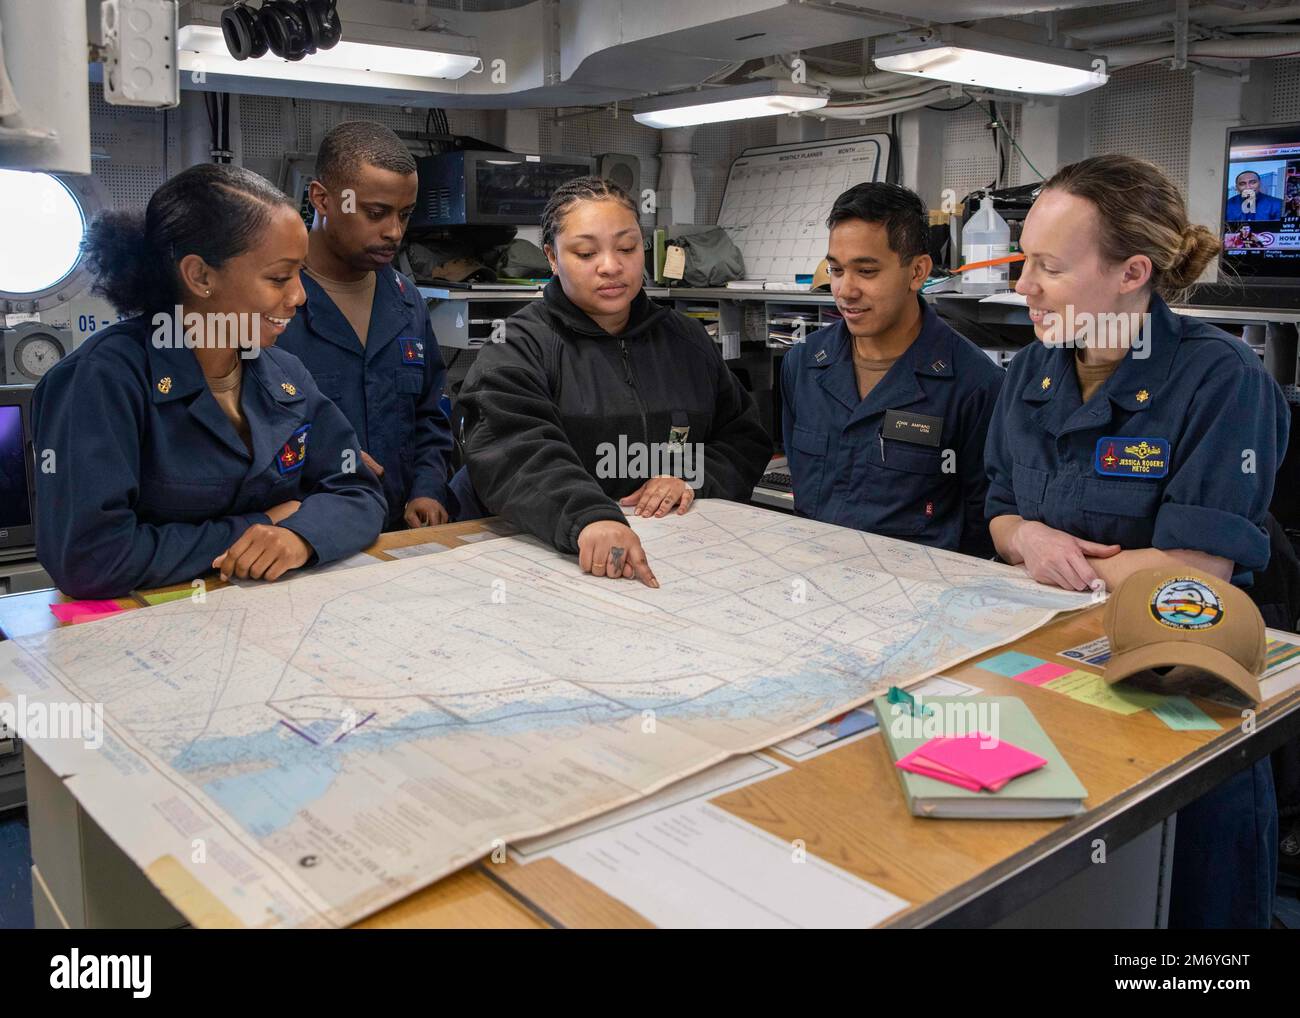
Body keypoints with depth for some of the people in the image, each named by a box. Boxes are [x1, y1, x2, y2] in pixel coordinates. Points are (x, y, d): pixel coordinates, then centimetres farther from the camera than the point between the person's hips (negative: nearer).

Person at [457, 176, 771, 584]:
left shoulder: (686, 339, 16)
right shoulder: (518, 348, -1)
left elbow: (746, 438, 17)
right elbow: (512, 452, -19)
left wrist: (693, 477, -4)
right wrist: (587, 517, -37)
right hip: (555, 559, -2)